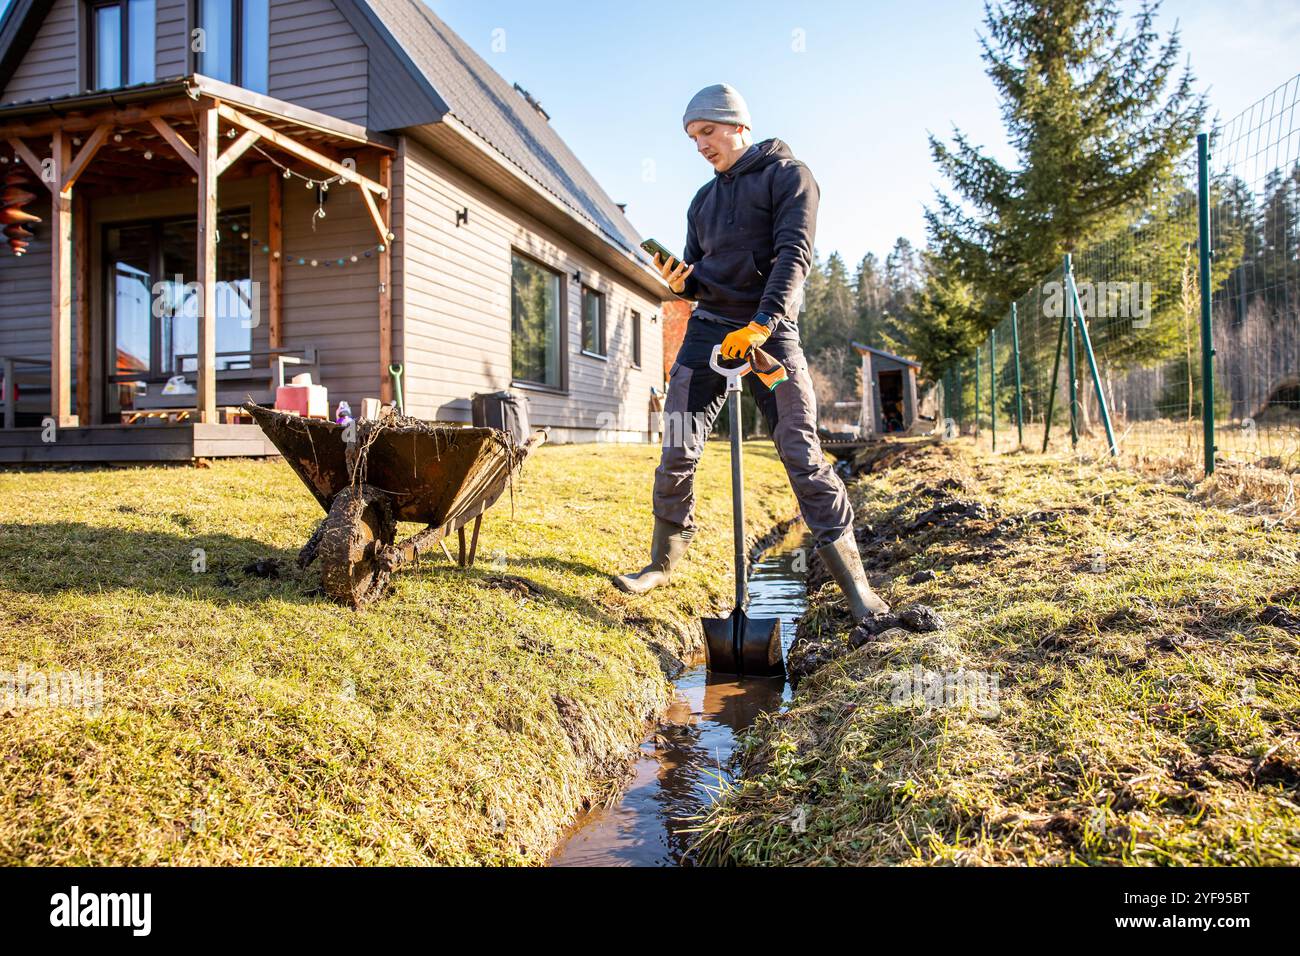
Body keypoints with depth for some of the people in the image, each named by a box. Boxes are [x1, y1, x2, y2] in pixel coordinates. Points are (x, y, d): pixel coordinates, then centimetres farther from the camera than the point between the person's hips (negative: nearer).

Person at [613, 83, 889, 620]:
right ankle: (663, 563, 13)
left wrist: (761, 324, -26)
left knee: (803, 455, -11)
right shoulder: (703, 199, 21)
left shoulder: (787, 175, 2)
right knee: (677, 450, -2)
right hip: (707, 330, 6)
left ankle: (854, 584, -5)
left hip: (770, 332, -5)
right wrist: (682, 282, -3)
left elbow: (793, 255, -13)